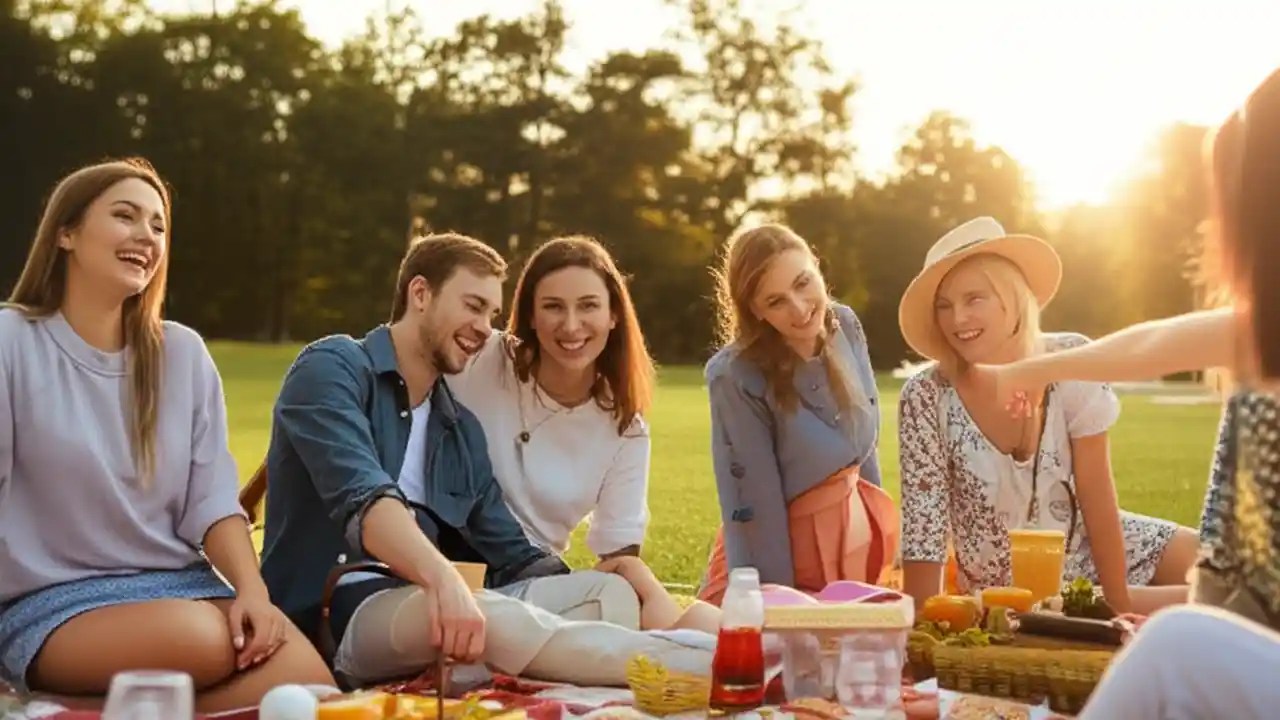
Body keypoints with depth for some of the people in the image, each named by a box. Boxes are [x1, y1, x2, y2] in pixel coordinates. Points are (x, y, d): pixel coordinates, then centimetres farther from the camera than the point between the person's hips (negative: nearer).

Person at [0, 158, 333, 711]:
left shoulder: (183, 353, 9)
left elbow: (212, 499, 4)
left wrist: (252, 591, -12)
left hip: (179, 583, 4)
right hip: (54, 602, -4)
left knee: (306, 681, -24)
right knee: (200, 636, -35)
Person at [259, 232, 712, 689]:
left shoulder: (462, 429, 21)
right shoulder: (331, 370, -2)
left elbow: (515, 558, 15)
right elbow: (362, 497, -21)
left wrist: (653, 596, 0)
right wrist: (445, 580, -40)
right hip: (330, 616, -8)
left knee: (609, 591, -10)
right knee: (493, 618, -36)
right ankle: (707, 667, -41)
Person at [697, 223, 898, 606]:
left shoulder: (846, 327, -7)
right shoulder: (737, 378, -26)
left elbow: (862, 443, 6)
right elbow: (755, 507, -21)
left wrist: (879, 531, 13)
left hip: (855, 534, 6)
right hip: (781, 545, -6)